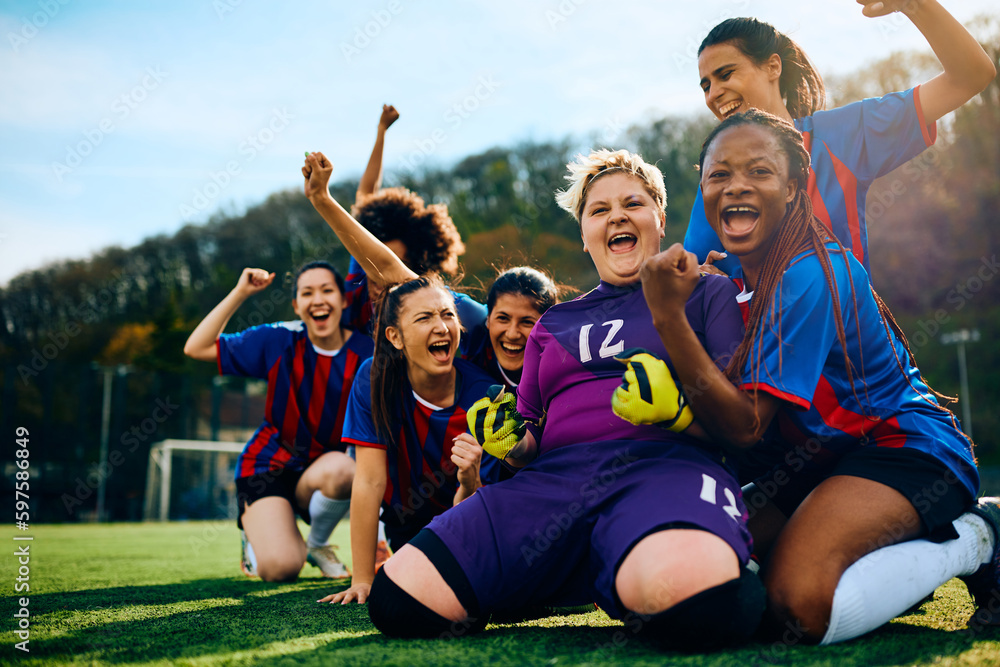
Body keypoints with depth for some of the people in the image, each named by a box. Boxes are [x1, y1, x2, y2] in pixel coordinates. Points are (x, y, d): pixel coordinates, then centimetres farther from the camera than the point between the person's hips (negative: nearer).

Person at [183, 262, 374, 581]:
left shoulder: (364, 353, -11)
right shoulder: (280, 340, -10)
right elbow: (196, 348, -11)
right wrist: (240, 292, -16)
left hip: (324, 465, 1)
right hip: (270, 463, -1)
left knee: (340, 470, -37)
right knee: (280, 568, -22)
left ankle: (317, 545, -2)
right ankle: (256, 537, 19)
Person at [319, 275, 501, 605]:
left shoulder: (482, 395, -26)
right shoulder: (375, 378, -22)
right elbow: (370, 482, -22)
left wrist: (470, 479, -46)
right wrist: (362, 581, -22)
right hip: (409, 531, 1)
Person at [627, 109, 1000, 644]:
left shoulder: (808, 276, -22)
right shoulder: (750, 273, 5)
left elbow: (745, 427, -24)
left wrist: (668, 314, -31)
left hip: (907, 450, -9)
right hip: (830, 456, 9)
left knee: (799, 602, -31)